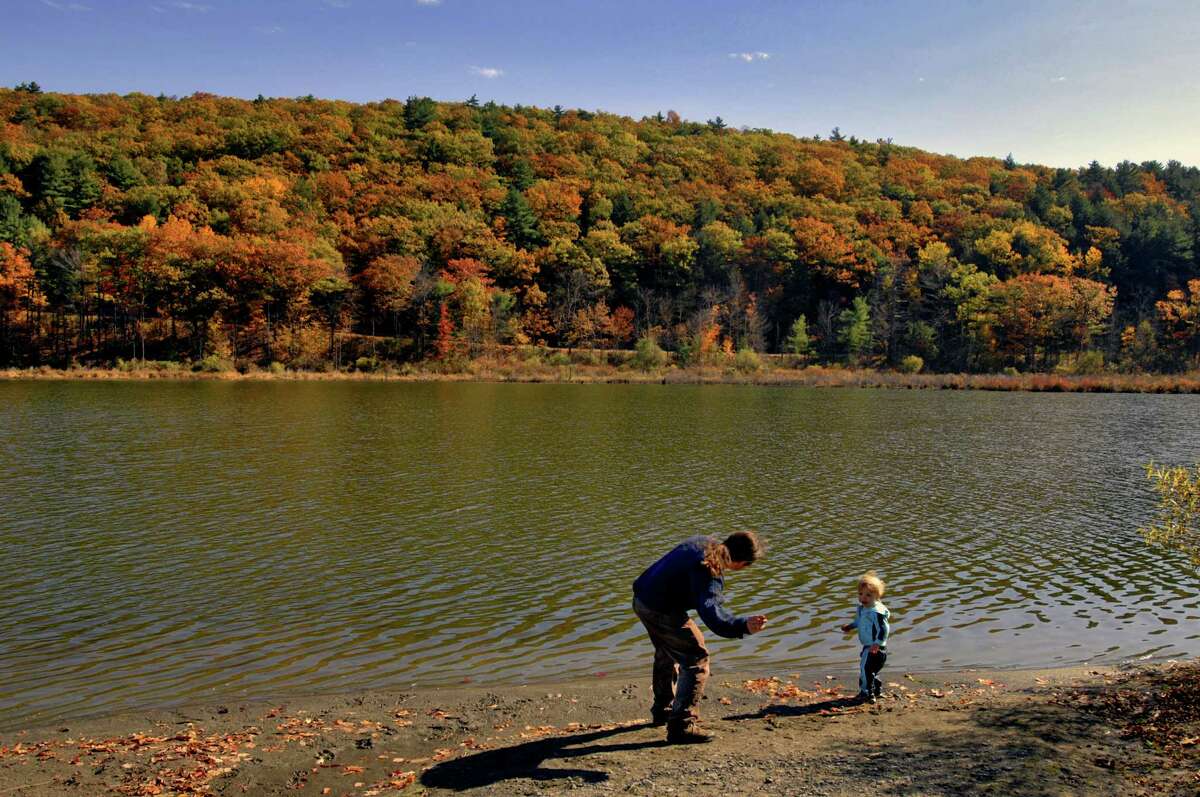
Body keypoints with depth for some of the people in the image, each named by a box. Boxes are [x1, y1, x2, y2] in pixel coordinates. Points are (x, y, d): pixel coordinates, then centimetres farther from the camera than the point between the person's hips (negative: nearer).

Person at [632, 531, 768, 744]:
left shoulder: (704, 542, 4)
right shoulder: (710, 571, -24)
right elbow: (711, 612, -36)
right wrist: (743, 626, -47)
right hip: (662, 612, -10)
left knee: (667, 654, 30)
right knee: (696, 660, -5)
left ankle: (663, 710, 47)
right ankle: (681, 726, -5)